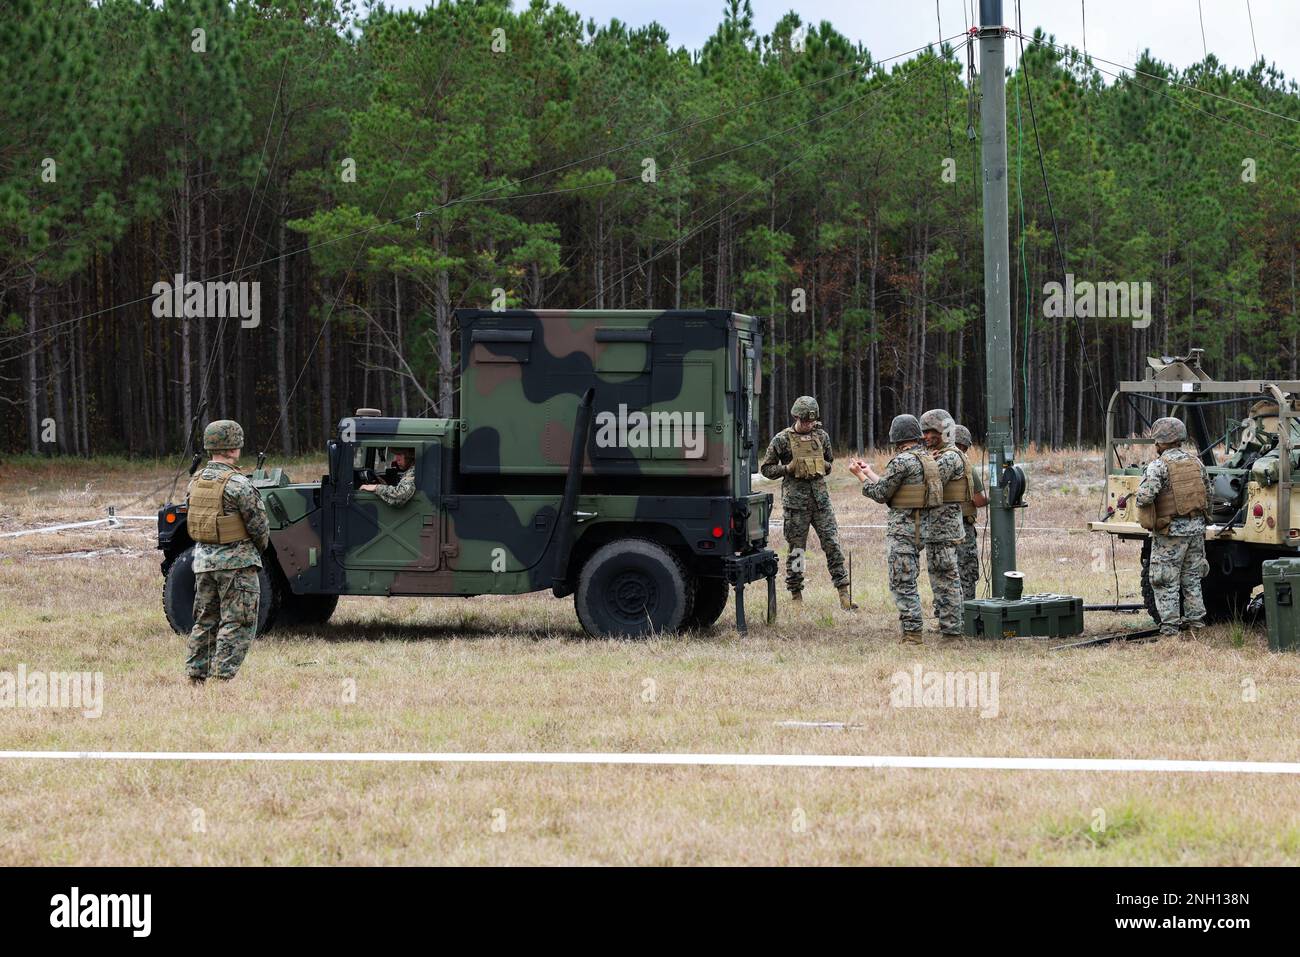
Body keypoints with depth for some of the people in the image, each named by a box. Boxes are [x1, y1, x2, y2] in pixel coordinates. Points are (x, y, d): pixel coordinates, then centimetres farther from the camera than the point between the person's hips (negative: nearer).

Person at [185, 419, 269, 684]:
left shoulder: (195, 482, 6)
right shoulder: (237, 484, -17)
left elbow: (191, 521, 13)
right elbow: (258, 524, -12)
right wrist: (260, 546, 7)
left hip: (203, 559, 7)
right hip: (236, 561, -7)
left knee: (205, 621, 16)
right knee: (237, 623, -2)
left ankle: (195, 675, 16)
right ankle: (223, 677, -7)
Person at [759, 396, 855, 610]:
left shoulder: (822, 436, 9)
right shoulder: (782, 439, -2)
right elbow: (766, 468, 3)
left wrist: (824, 467, 0)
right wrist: (788, 468, -12)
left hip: (820, 498, 3)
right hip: (795, 501, -3)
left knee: (832, 544, -4)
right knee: (796, 549, 2)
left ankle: (844, 595, -4)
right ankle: (796, 596, 12)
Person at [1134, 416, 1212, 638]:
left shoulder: (1158, 466, -13)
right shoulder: (1195, 462, 7)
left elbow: (1145, 497, -23)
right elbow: (1208, 495, 14)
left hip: (1170, 531, -6)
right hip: (1196, 528, 6)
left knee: (1166, 583, 0)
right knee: (1192, 580, 15)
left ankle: (1169, 631, -1)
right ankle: (1194, 626, 17)